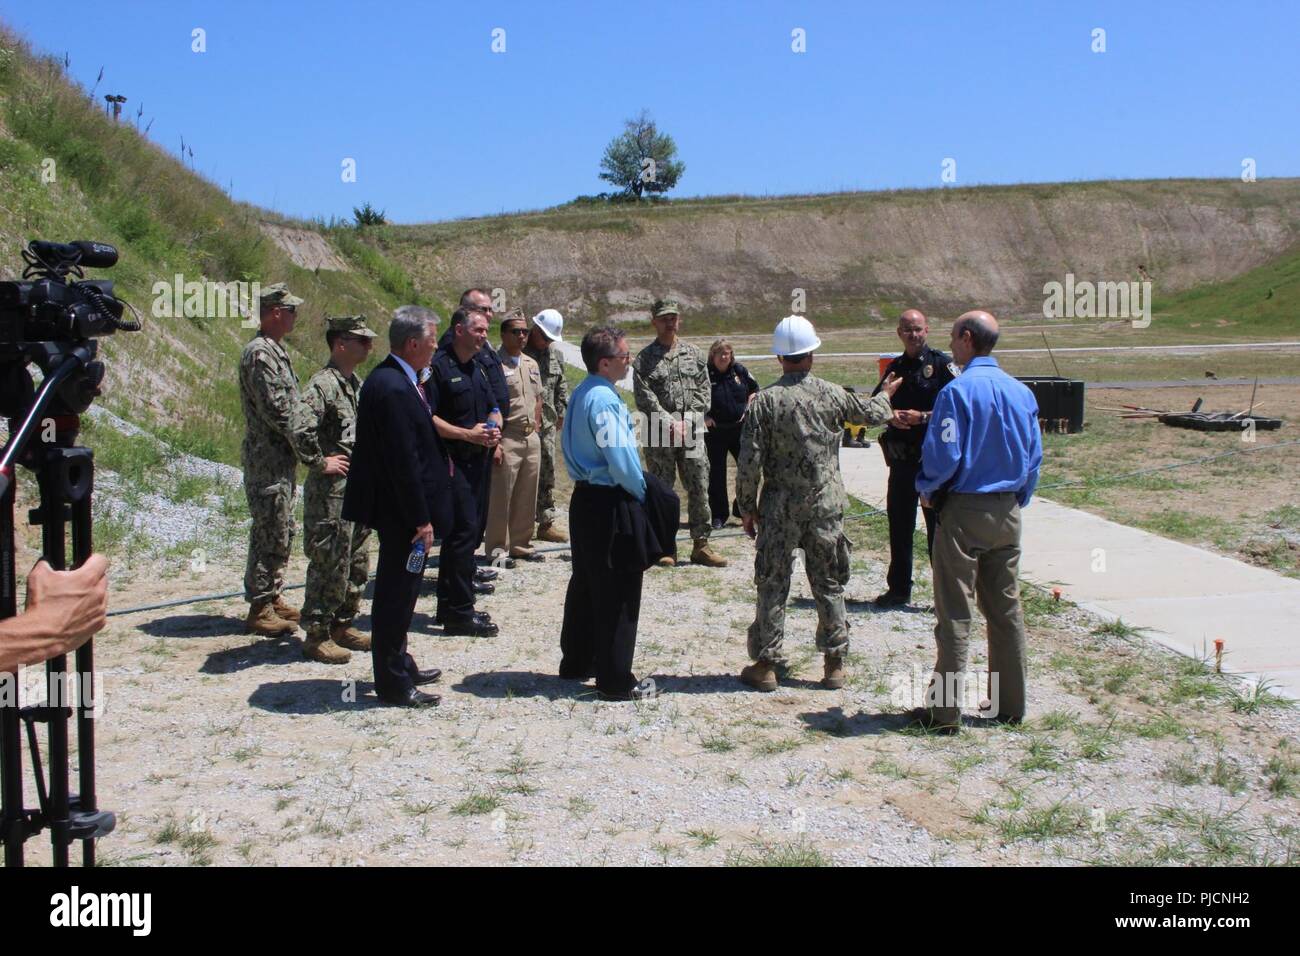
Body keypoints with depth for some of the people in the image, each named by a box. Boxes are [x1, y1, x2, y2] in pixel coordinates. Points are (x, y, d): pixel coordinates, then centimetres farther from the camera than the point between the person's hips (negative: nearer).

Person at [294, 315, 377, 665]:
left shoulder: (358, 384, 13)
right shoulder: (323, 384, -16)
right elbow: (300, 430, -30)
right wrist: (319, 462, -19)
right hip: (332, 491, -9)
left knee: (357, 564, 15)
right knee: (329, 565, -3)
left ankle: (342, 625, 27)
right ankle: (317, 635, 7)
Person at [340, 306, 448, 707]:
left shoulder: (391, 379, 9)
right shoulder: (394, 388, -24)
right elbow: (403, 462, -24)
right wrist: (421, 520, -21)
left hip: (399, 510, 10)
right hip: (401, 511, -10)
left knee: (397, 593, 20)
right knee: (396, 595, 1)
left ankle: (399, 666, 34)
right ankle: (393, 683, 12)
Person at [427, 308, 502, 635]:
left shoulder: (478, 368, 17)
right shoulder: (439, 366, -10)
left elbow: (494, 408, 25)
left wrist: (494, 429, 2)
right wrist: (467, 434, -19)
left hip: (477, 459, 9)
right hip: (451, 461, -9)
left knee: (468, 531, 13)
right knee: (464, 530, -11)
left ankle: (449, 605, 24)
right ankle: (459, 613, -5)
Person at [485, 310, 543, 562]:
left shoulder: (531, 364, 15)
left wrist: (535, 428, 15)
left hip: (531, 439, 7)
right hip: (507, 439, -7)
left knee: (527, 497, 11)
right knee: (501, 497, -3)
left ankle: (521, 544, 21)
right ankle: (498, 548, 6)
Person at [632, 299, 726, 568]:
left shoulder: (694, 354, 11)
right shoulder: (645, 358, 1)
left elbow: (703, 390, 7)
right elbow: (644, 397, -8)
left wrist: (687, 421, -6)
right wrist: (670, 423, -14)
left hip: (690, 431, 3)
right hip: (659, 433, -3)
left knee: (699, 487, 1)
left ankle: (701, 544, 7)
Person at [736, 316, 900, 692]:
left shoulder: (765, 400, -9)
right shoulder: (832, 394, -3)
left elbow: (749, 461, -11)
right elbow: (871, 414, 17)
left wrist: (747, 506, 0)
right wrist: (885, 395, 40)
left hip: (780, 506, -2)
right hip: (825, 505, 2)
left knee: (772, 584, 6)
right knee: (829, 583, 10)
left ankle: (765, 664, 11)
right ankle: (835, 664, 17)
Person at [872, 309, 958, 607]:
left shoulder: (941, 364, -5)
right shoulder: (895, 368, 12)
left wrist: (922, 417, -18)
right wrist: (890, 416, -6)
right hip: (901, 457, 6)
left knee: (938, 525, -1)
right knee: (899, 525, 12)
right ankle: (899, 588, 23)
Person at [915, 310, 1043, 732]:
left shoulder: (958, 391, -15)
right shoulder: (1021, 392, 5)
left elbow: (943, 455, -18)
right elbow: (1034, 456, 8)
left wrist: (927, 490, 0)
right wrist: (1017, 500, 18)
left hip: (963, 510, -6)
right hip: (1007, 513, 6)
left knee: (954, 614, -1)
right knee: (1006, 610, 13)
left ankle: (945, 709, 4)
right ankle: (1010, 704, 20)